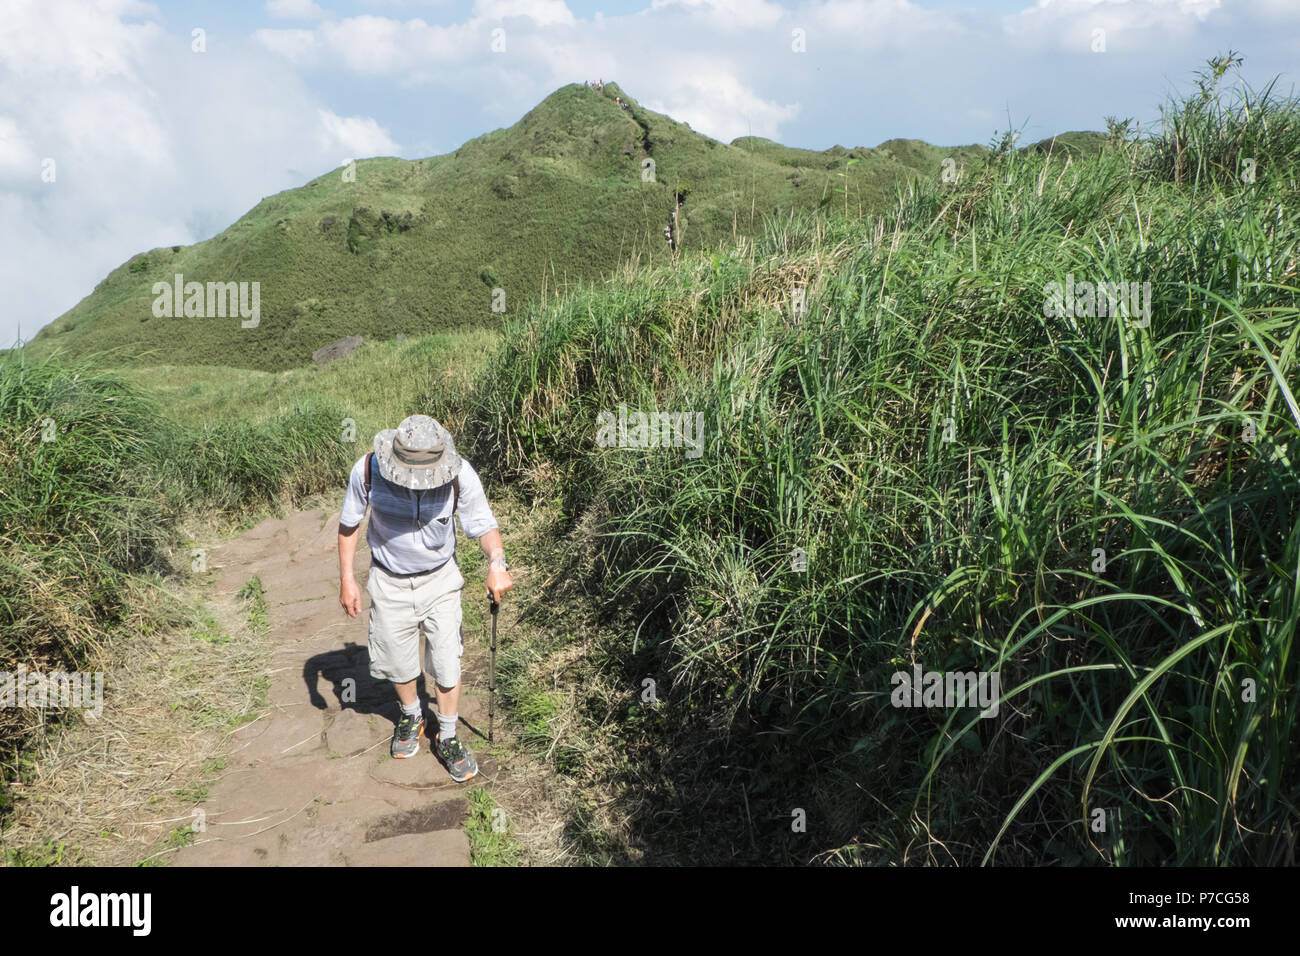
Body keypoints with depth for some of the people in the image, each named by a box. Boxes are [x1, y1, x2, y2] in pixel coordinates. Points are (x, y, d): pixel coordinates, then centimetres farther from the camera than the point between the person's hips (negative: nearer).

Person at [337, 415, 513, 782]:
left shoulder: (460, 474, -24)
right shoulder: (368, 471, -23)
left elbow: (483, 524, -14)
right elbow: (348, 524, -6)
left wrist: (497, 562, -33)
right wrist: (346, 579, -6)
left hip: (440, 580, 0)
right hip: (389, 583, 1)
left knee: (447, 665, 2)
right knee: (398, 663, 15)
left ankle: (447, 739, 26)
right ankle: (411, 717, 46)